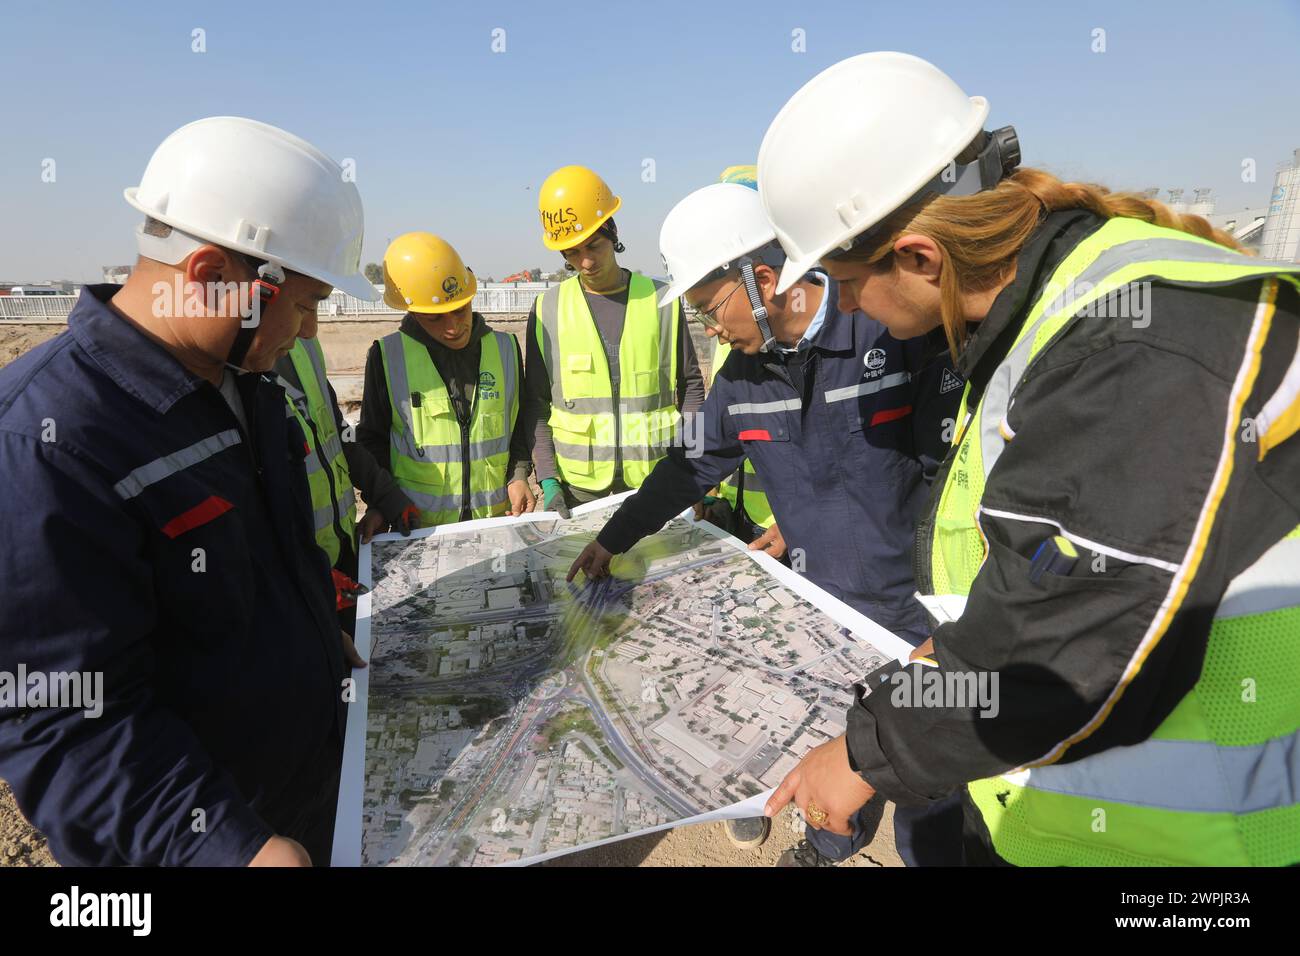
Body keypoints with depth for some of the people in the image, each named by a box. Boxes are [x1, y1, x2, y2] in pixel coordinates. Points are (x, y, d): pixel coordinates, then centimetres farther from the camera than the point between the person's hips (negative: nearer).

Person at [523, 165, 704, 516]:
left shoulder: (662, 301, 2)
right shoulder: (547, 310, 2)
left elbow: (690, 385, 6)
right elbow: (536, 404, 3)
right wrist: (548, 480, -6)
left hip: (656, 482, 0)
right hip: (577, 488, 0)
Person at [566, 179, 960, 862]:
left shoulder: (902, 328, -18)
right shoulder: (741, 377, 0)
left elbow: (955, 465, -13)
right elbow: (692, 465, 13)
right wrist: (613, 539, 20)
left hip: (920, 610, -4)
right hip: (823, 608, 5)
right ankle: (831, 844, 47)